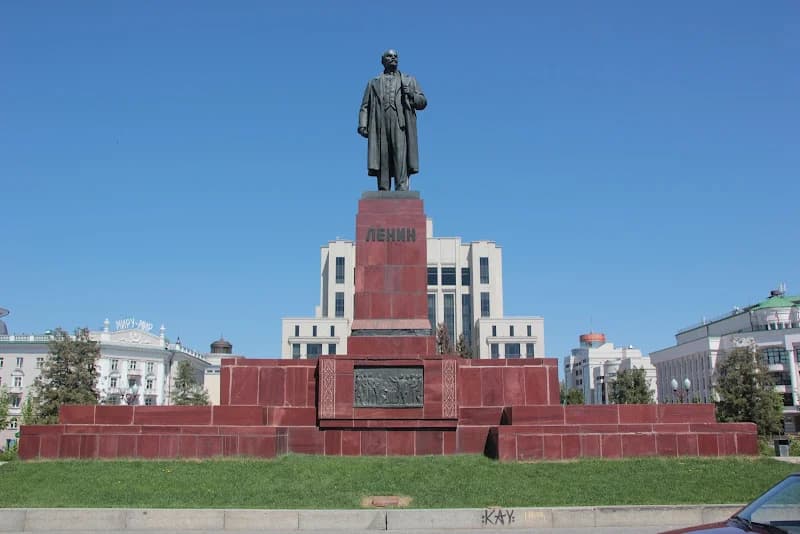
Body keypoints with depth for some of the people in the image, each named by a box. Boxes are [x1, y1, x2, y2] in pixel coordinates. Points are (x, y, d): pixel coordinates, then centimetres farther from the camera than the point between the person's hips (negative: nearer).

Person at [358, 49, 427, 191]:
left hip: (401, 124, -1)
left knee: (401, 158, -16)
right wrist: (362, 125, 0)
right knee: (382, 162, -7)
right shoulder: (373, 82, 26)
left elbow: (422, 102, 18)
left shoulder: (409, 80, 25)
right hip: (380, 125, 1)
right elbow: (365, 107, 17)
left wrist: (411, 94, -2)